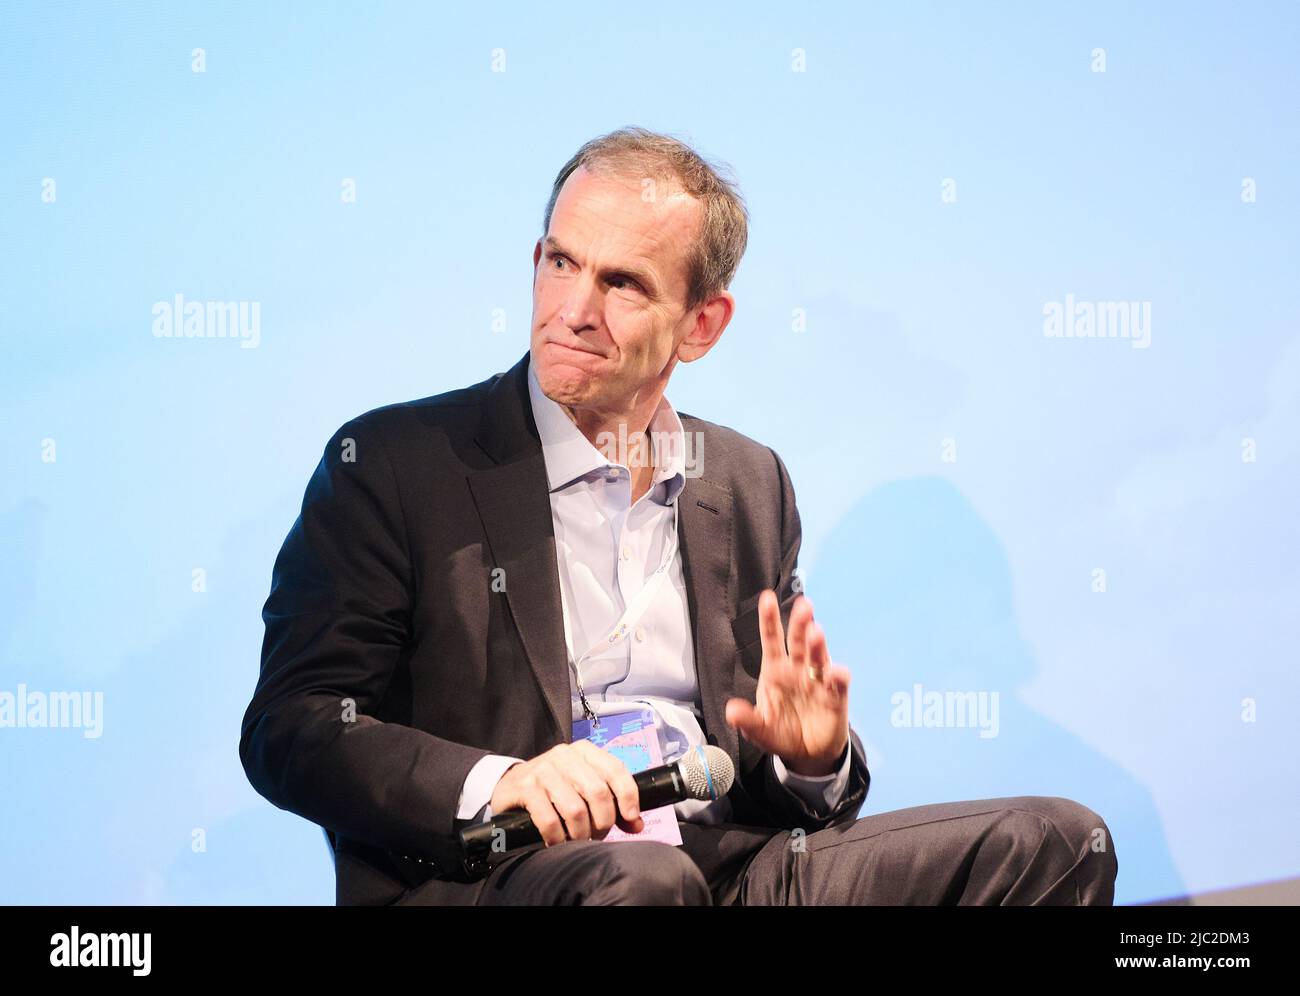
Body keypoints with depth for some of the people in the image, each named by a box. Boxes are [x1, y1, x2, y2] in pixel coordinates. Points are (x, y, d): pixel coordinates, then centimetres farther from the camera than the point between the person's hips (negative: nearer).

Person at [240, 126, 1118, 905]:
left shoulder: (750, 485, 18)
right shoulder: (394, 463, 3)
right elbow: (290, 729, -5)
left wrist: (812, 758, -4)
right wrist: (495, 783, -22)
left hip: (731, 868, 5)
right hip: (488, 877, -5)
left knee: (1056, 842, -12)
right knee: (633, 878, -40)